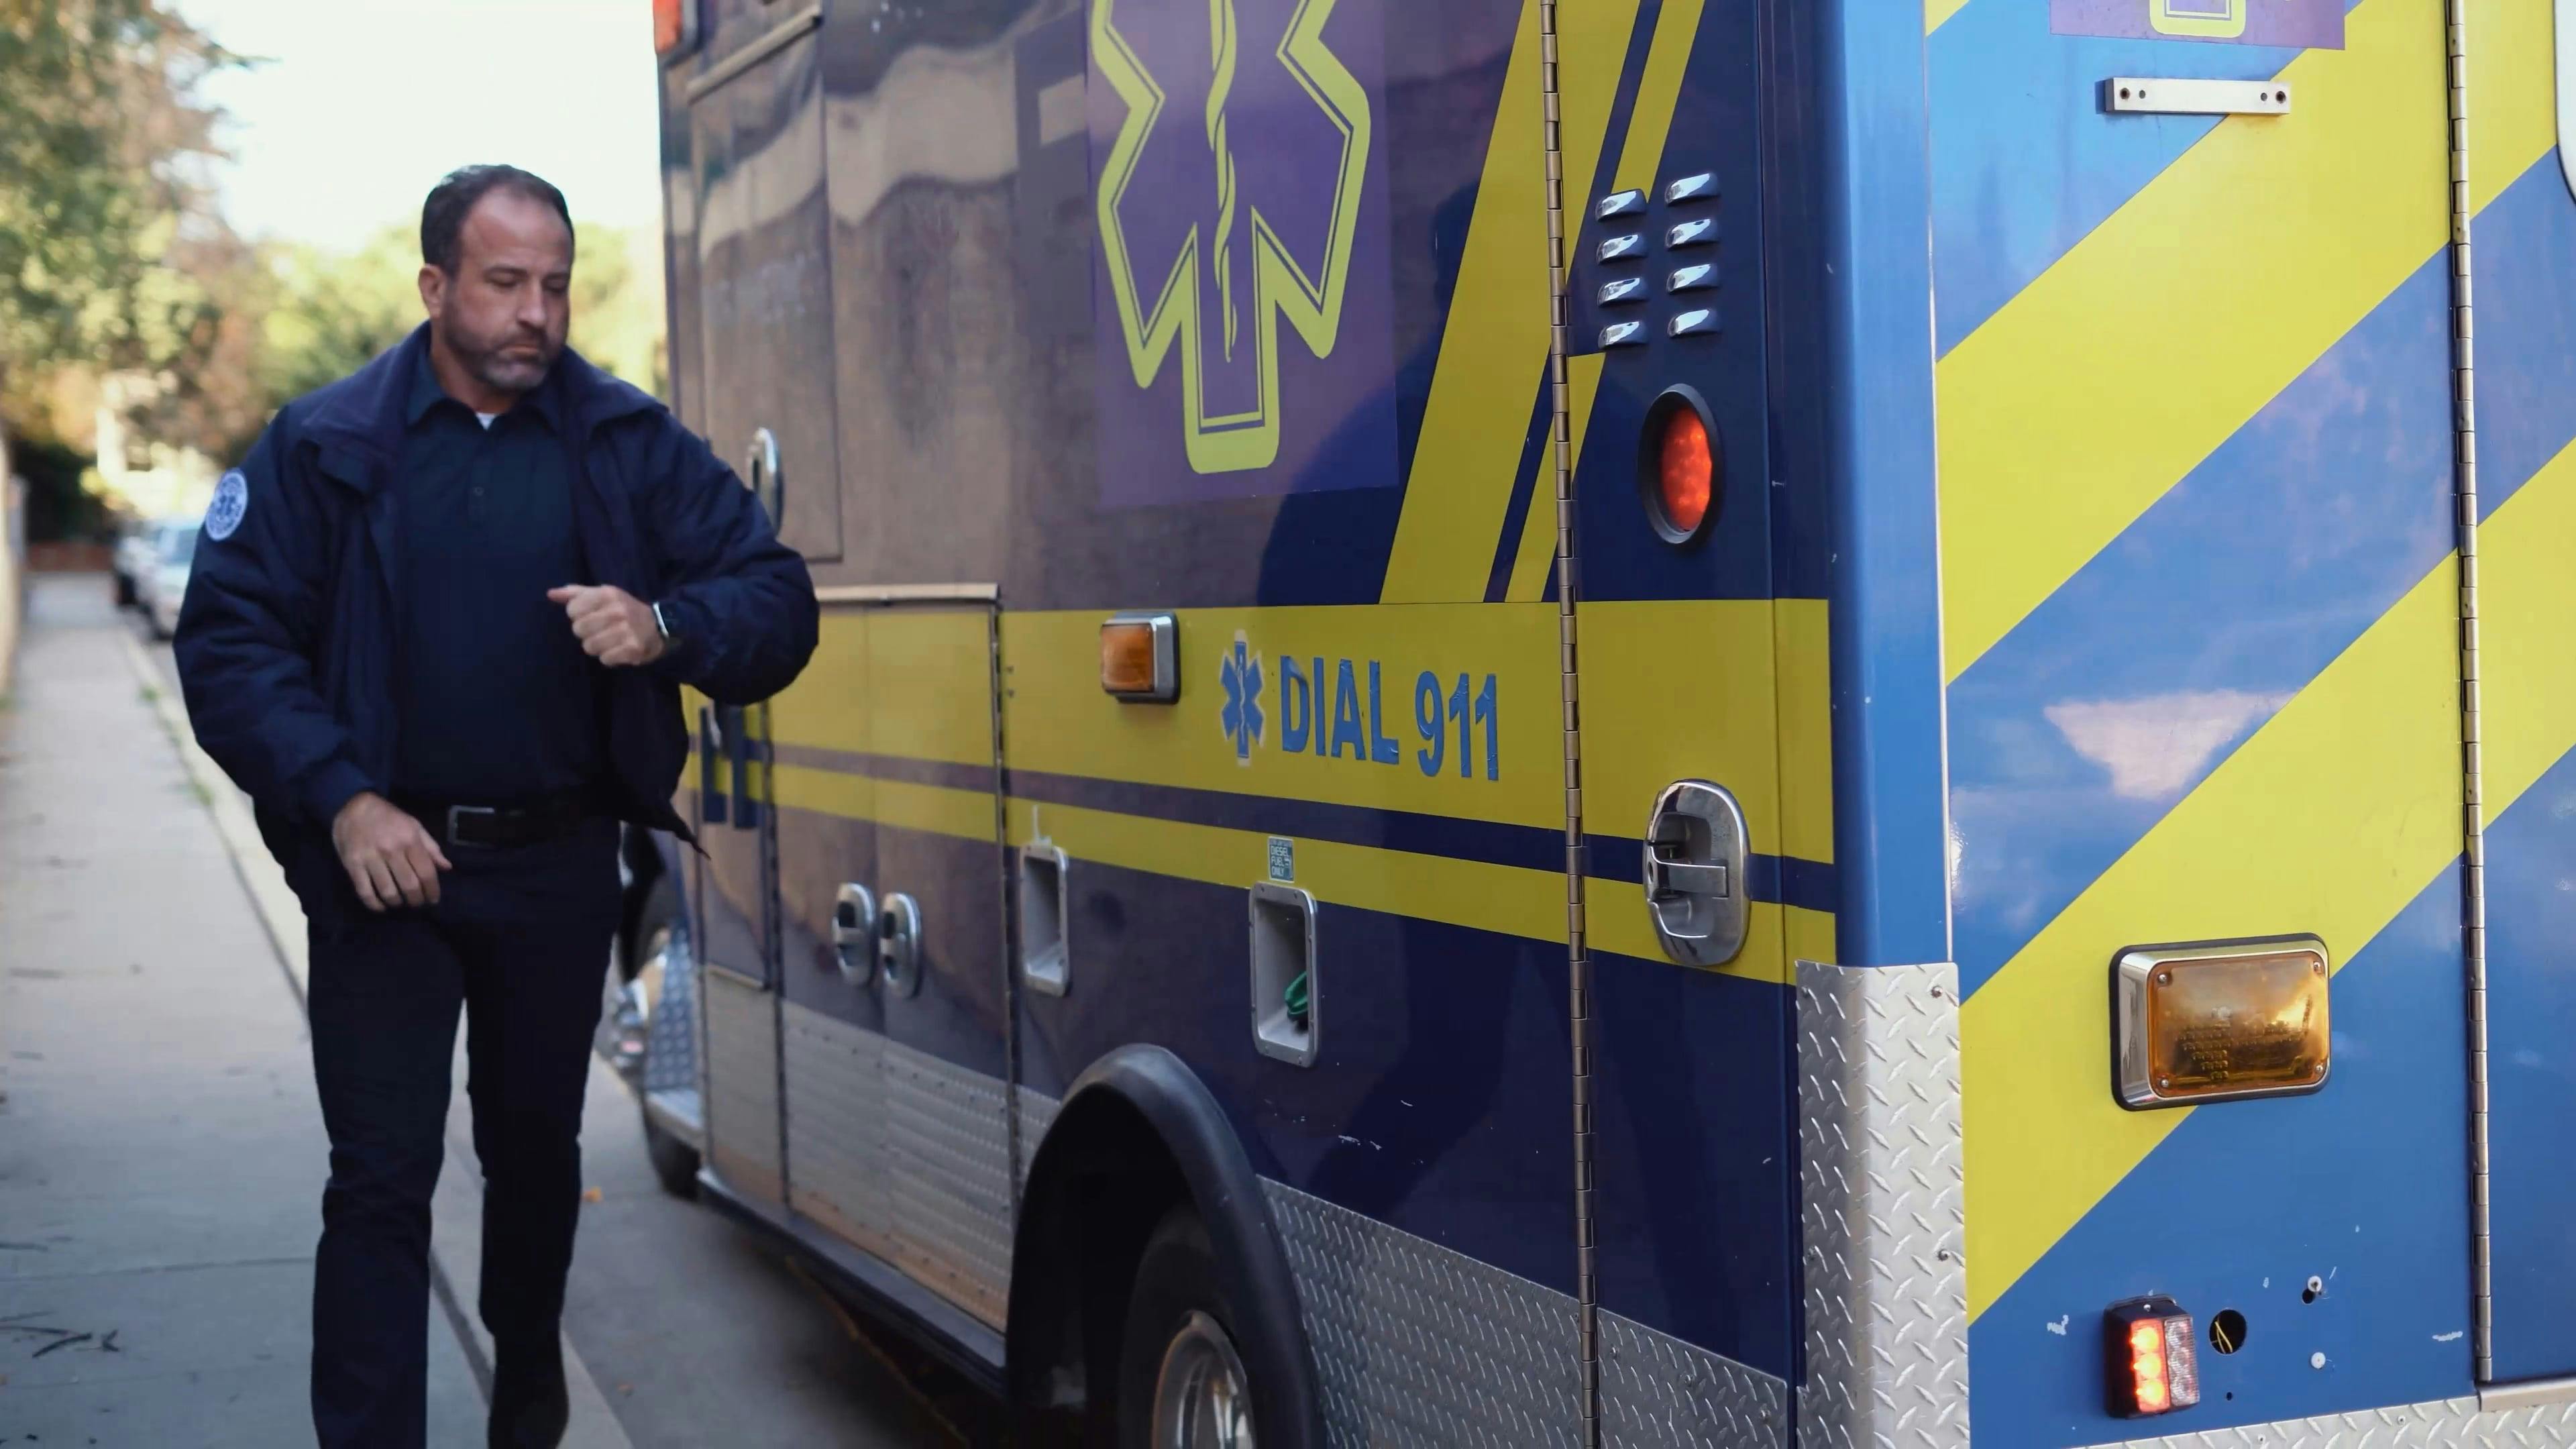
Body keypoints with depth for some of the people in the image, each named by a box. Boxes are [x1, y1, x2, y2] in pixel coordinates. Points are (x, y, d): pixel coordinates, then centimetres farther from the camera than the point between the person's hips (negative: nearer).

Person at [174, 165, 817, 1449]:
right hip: (387, 863, -2)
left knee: (535, 1145, 20)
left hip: (557, 868, 2)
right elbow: (228, 641, -7)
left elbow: (778, 598, -1)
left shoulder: (630, 443, -1)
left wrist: (664, 626, -22)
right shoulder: (324, 446, -5)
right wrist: (342, 801, -19)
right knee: (382, 1175, -6)